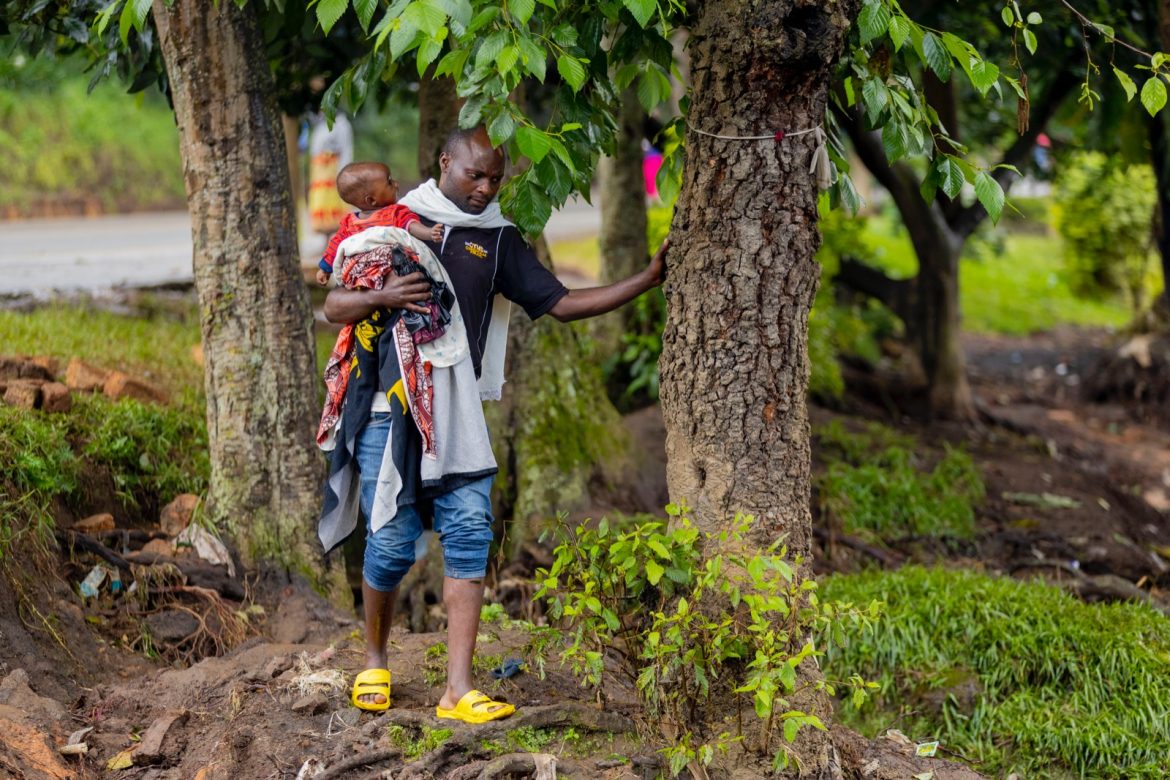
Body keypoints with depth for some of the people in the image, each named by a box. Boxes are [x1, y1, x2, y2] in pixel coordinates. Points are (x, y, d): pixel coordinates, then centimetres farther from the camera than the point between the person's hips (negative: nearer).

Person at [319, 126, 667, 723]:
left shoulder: (498, 239, 12)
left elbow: (560, 303, 9)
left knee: (469, 534, -9)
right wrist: (381, 298, -17)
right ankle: (375, 663, 23)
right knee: (391, 544, -3)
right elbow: (334, 307, 4)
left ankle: (458, 691, -8)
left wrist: (648, 279, 4)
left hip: (457, 411, 3)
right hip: (389, 405, -2)